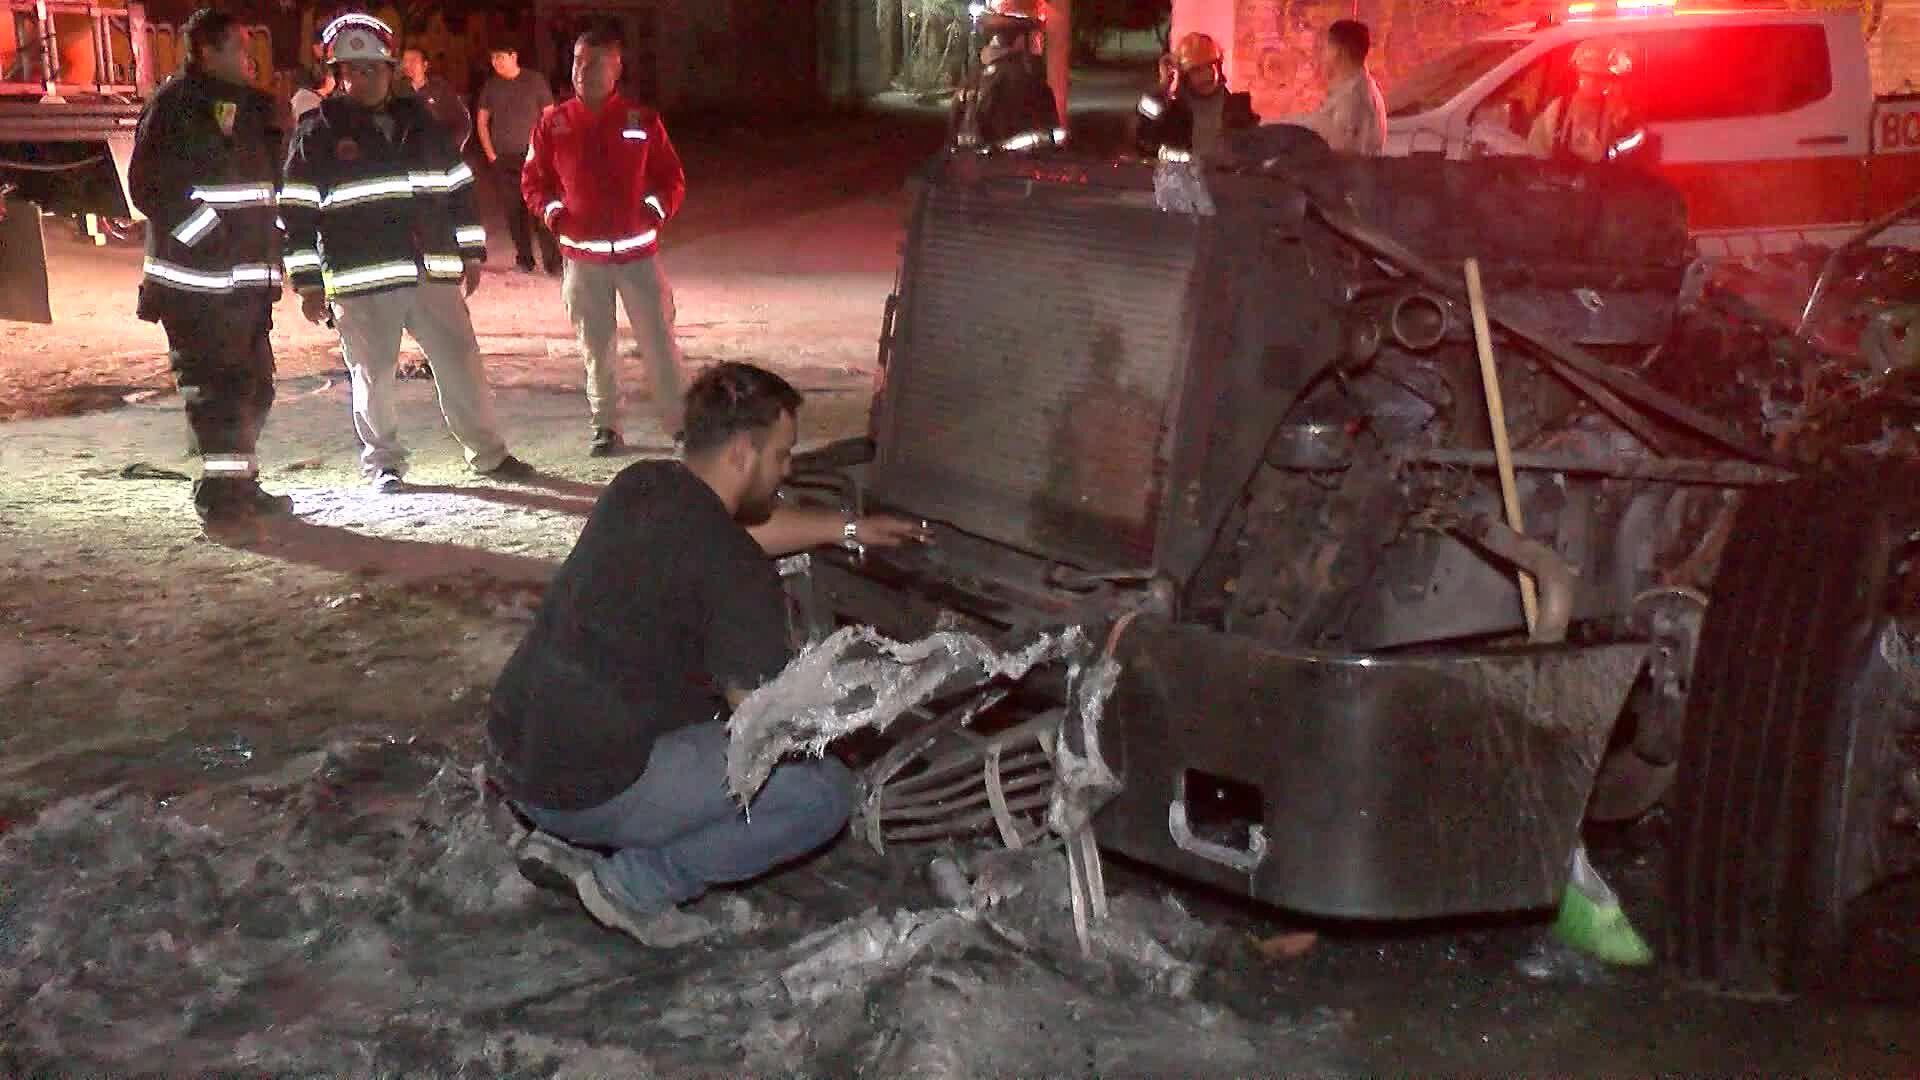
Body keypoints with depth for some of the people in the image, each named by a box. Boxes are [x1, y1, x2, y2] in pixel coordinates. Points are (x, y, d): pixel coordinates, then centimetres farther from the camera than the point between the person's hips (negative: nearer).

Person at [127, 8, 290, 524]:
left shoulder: (250, 104, 15)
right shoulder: (175, 104, -8)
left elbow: (270, 177, 27)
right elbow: (149, 187, -15)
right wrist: (206, 230, -19)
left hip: (246, 277, 8)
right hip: (196, 276, -8)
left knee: (253, 381, 12)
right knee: (216, 382, -10)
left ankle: (240, 482, 22)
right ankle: (221, 489, -5)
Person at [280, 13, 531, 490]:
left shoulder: (420, 122, 11)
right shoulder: (318, 133, -1)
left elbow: (459, 188, 17)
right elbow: (296, 212, -2)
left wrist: (471, 254, 13)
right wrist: (308, 284, -5)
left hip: (433, 273, 3)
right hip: (361, 282, -3)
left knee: (461, 362, 4)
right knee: (373, 375, 4)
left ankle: (489, 454, 15)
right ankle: (383, 463, 19)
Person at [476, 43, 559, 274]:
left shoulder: (535, 81, -1)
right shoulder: (491, 86, 7)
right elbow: (481, 121, 14)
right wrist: (490, 154, 6)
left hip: (533, 157, -3)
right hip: (503, 160, 3)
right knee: (514, 210, 4)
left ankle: (552, 260, -10)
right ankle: (524, 258, 14)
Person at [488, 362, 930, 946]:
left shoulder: (639, 486, 6)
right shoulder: (735, 571, -19)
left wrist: (848, 528, 31)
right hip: (587, 791, -8)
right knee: (825, 791, -3)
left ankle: (559, 841, 17)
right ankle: (638, 886, -2)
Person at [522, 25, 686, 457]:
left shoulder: (643, 121, -2)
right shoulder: (554, 123, 0)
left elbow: (672, 178, 5)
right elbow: (533, 179, 9)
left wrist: (658, 209, -14)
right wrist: (551, 211, -10)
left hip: (638, 252, -1)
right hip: (583, 256, 1)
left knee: (659, 342, 0)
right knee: (596, 347, 9)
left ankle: (681, 425, 6)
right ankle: (606, 428, 20)